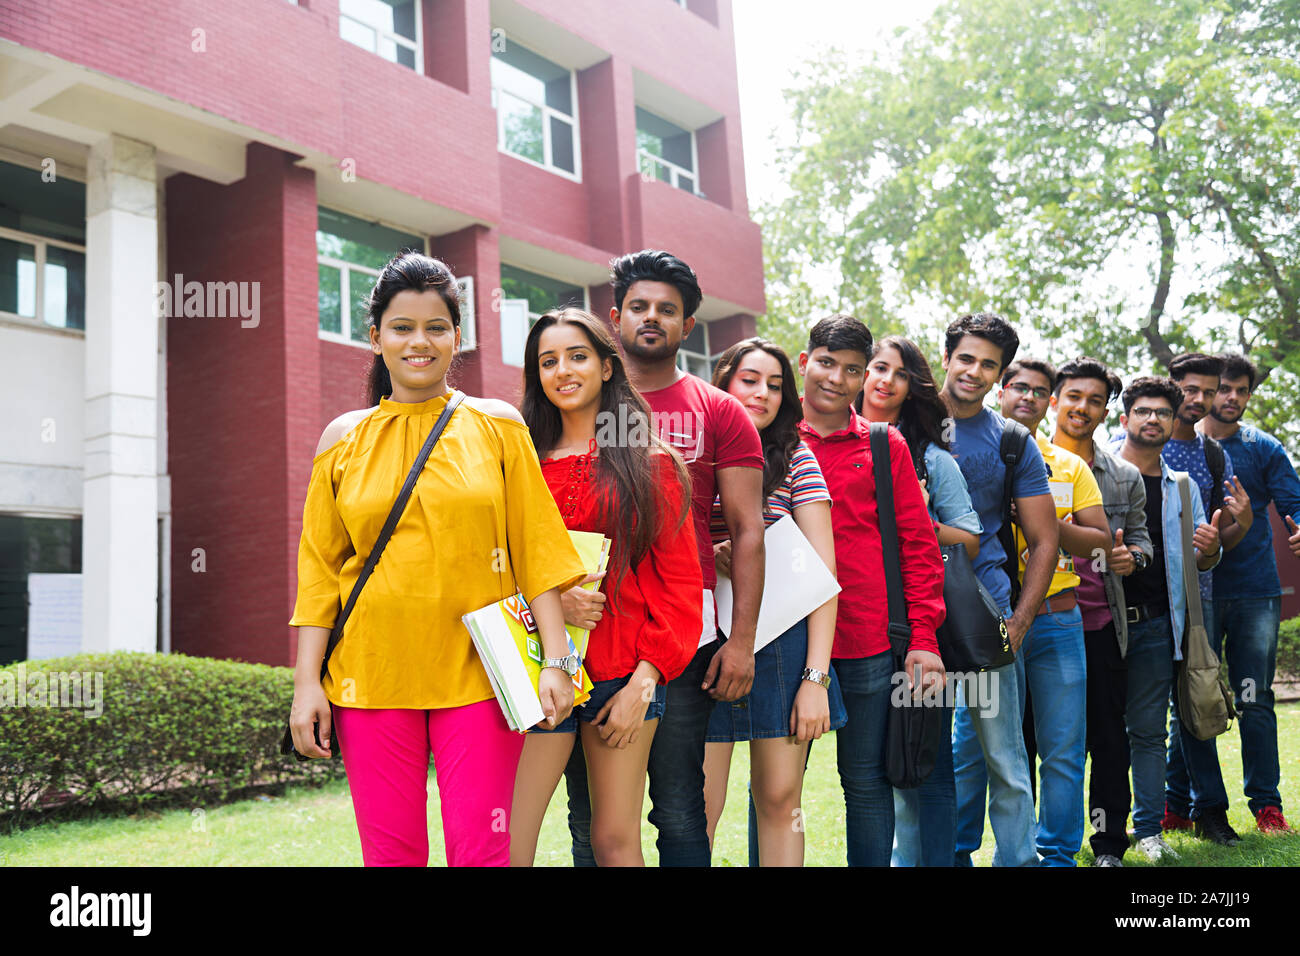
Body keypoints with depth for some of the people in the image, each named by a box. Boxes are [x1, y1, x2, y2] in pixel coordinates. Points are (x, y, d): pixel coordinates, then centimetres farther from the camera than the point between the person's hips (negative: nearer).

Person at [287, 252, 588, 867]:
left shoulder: (498, 427, 5)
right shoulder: (345, 439, 8)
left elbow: (536, 551, 3)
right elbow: (319, 568, 8)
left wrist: (555, 658, -4)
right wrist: (307, 682, 2)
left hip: (478, 670, -1)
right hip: (373, 674, 1)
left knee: (481, 849, -2)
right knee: (391, 852, 5)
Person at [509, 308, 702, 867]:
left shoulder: (651, 464, 5)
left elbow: (679, 580, 2)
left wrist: (644, 679, -6)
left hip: (624, 673, -1)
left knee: (617, 841, 4)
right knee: (506, 845, -4)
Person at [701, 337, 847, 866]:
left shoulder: (796, 461, 4)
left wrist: (816, 677, -8)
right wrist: (708, 558, -9)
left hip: (784, 641, 0)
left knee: (779, 799, 6)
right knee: (698, 806, -1)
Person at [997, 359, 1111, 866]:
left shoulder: (1071, 466, 13)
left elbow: (1101, 540, 7)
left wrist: (1051, 523, -8)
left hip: (1057, 619, 2)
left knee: (1064, 748, 3)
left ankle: (1058, 853, 15)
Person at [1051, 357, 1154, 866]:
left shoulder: (1125, 476, 10)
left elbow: (1140, 537, 17)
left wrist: (1131, 557, -6)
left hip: (1101, 623, 2)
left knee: (1108, 734, 6)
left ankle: (1110, 842, 20)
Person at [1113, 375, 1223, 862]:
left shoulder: (1181, 487, 15)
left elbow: (1199, 562, 18)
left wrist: (1210, 550, -5)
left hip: (1155, 624, 3)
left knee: (1149, 730, 7)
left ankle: (1149, 829, 16)